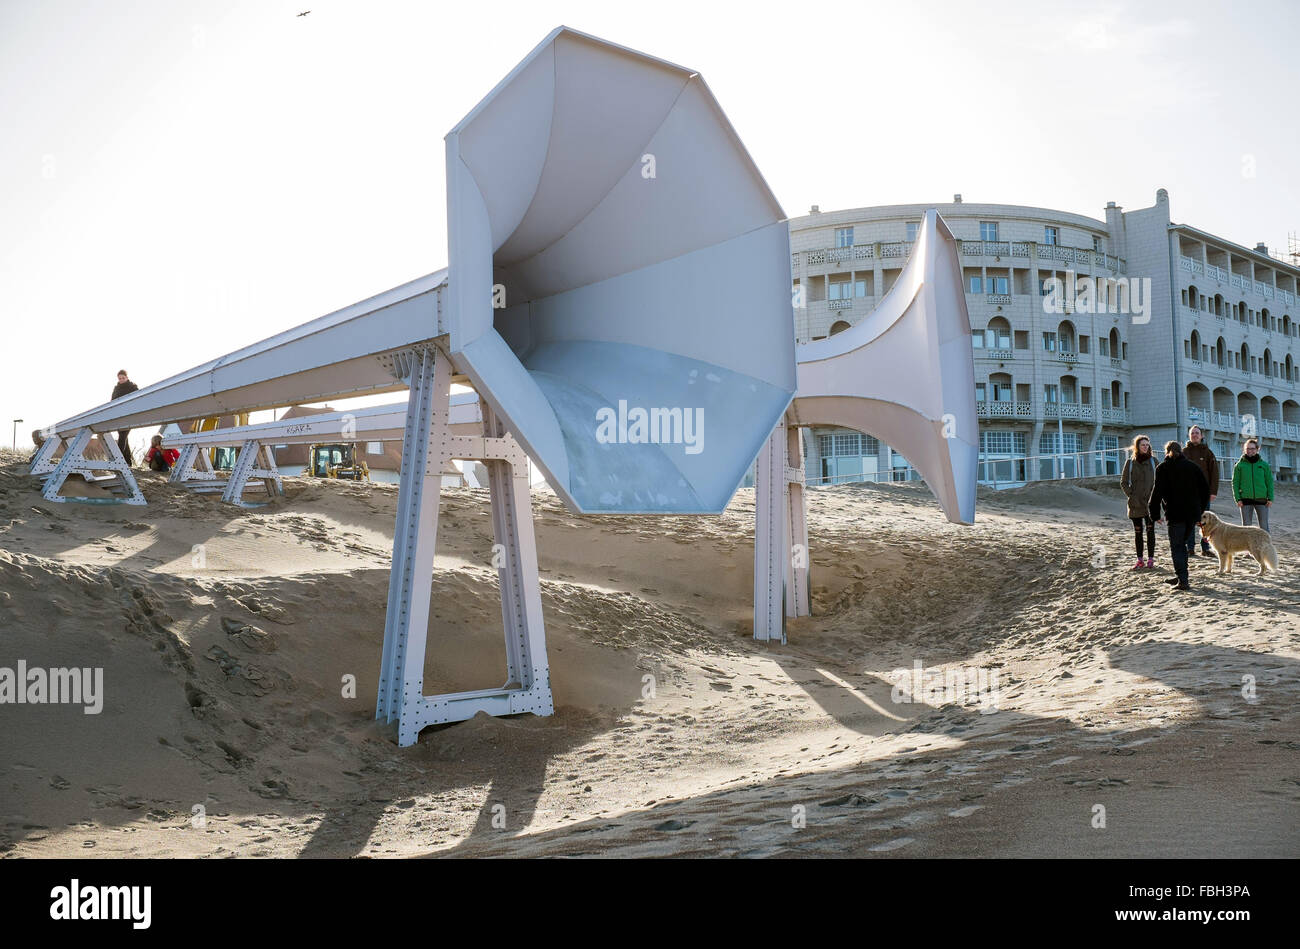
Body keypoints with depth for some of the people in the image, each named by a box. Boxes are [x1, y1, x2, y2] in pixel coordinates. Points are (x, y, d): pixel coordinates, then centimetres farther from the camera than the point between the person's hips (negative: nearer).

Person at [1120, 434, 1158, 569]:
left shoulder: (1153, 461, 5)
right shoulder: (1130, 462, 3)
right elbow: (1123, 483, 5)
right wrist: (1131, 496, -5)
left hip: (1150, 502, 0)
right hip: (1135, 504, 0)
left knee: (1150, 530, 1)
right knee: (1138, 532, 4)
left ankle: (1150, 558, 8)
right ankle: (1140, 560, 9)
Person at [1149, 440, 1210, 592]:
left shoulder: (1163, 468, -2)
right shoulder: (1191, 466, 12)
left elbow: (1157, 492, -10)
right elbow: (1205, 487, 12)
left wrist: (1155, 514, -5)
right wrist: (1200, 508, 19)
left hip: (1175, 514, -5)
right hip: (1193, 513, 5)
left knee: (1176, 547, -2)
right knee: (1182, 544, 18)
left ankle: (1182, 580, -12)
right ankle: (1180, 576, 24)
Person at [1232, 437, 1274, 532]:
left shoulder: (1264, 464, 7)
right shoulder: (1239, 465, 4)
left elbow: (1269, 482, 7)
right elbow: (1235, 483, 3)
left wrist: (1270, 498, -2)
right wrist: (1237, 498, -6)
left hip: (1261, 499, 0)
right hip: (1246, 499, 0)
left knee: (1264, 526, 1)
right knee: (1246, 526, 4)